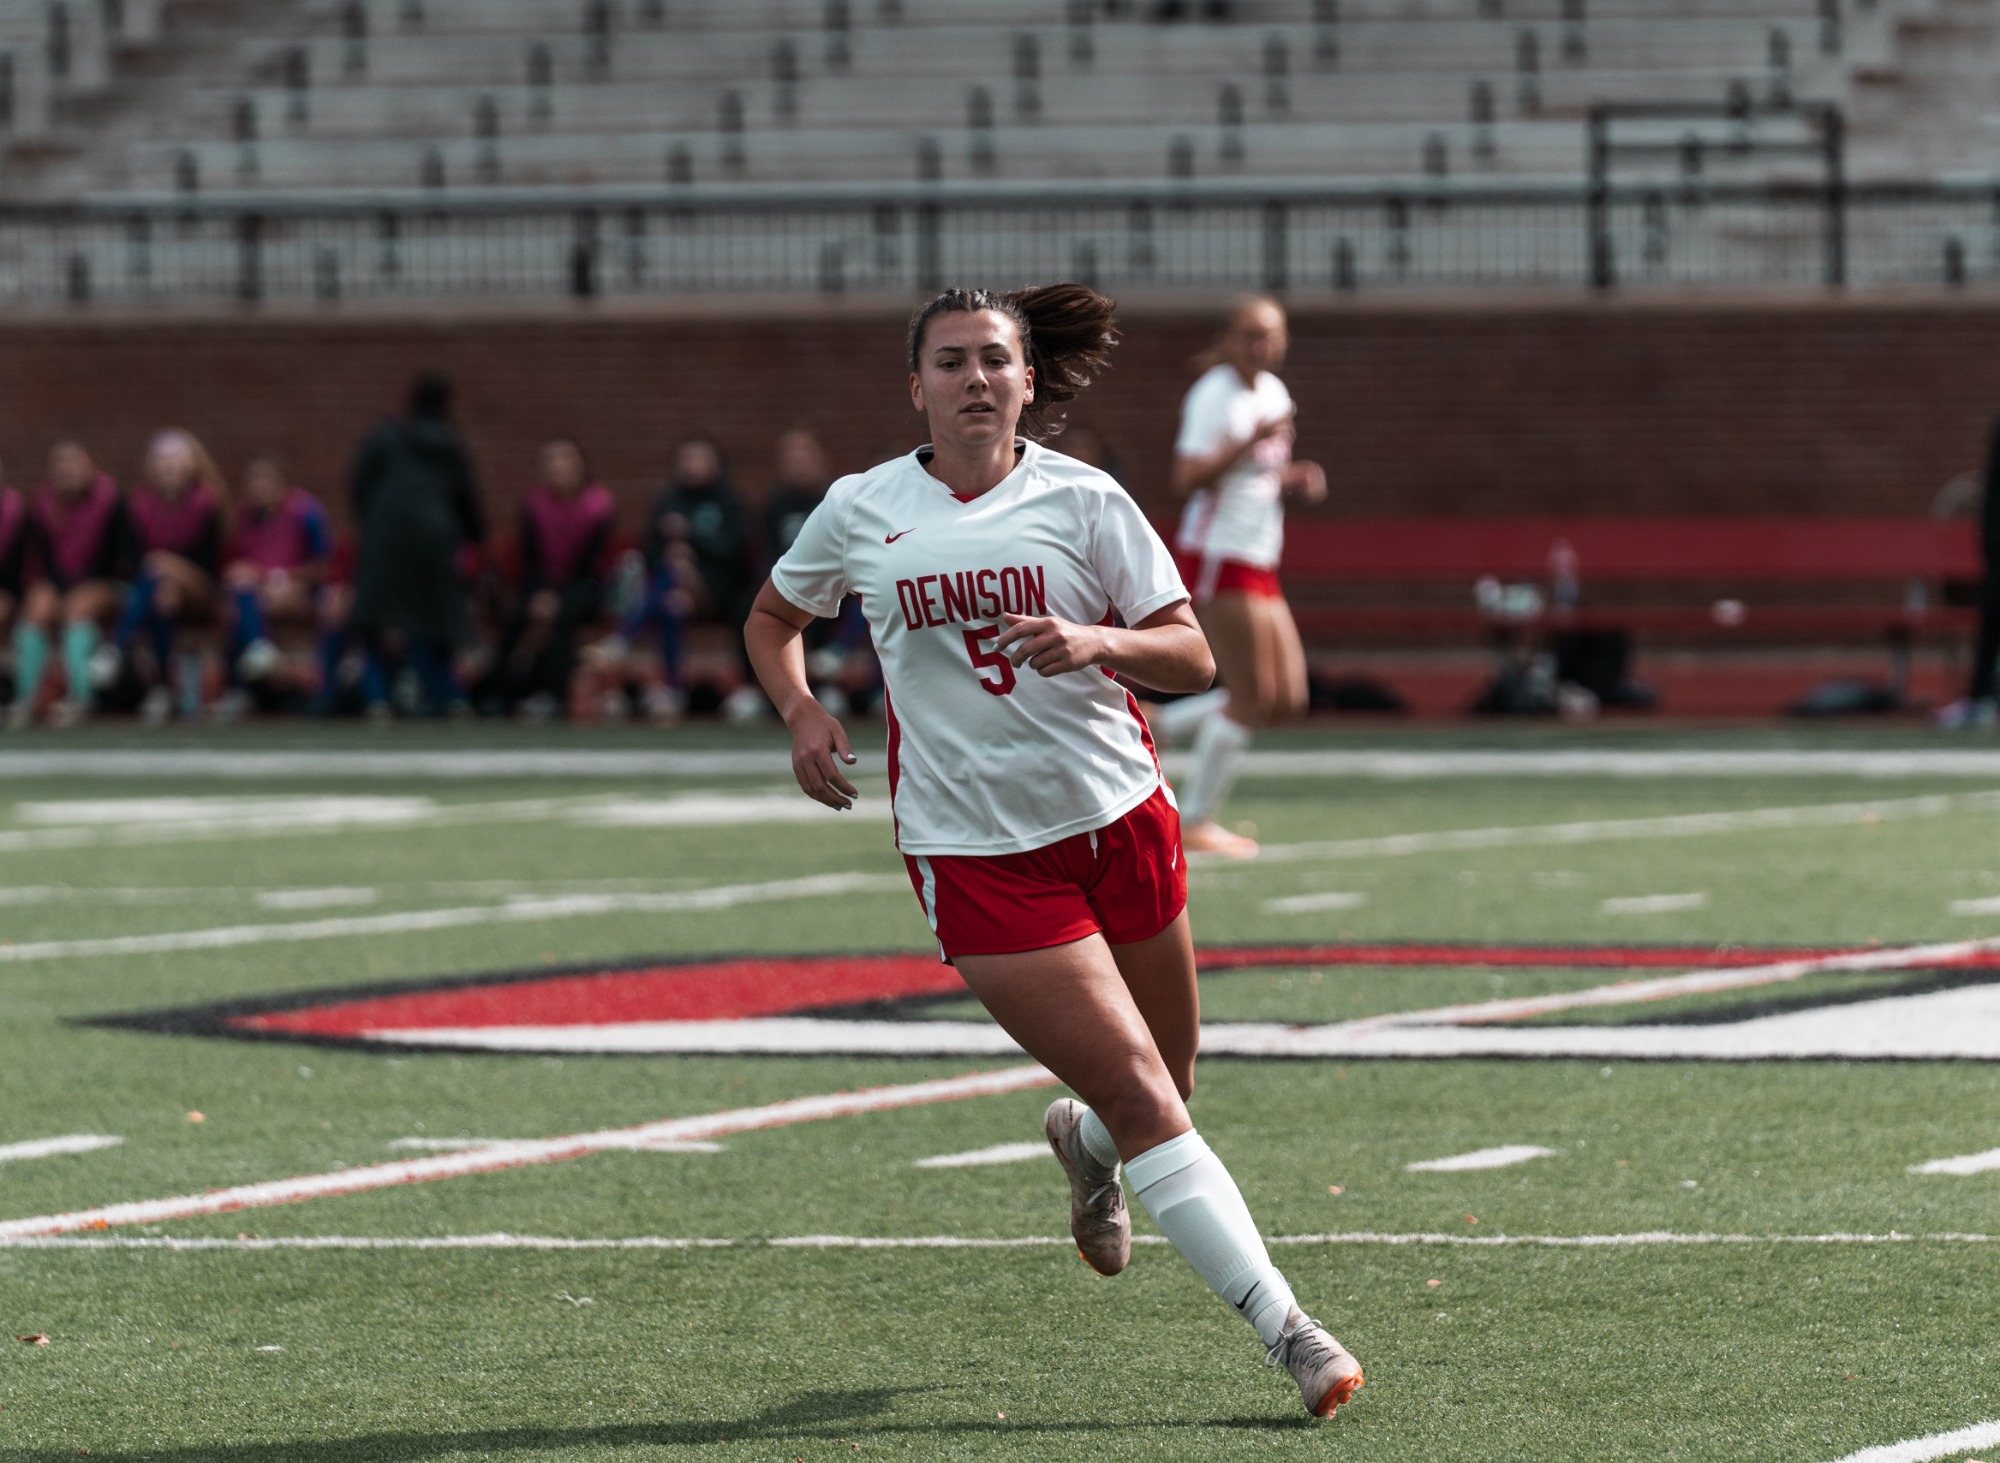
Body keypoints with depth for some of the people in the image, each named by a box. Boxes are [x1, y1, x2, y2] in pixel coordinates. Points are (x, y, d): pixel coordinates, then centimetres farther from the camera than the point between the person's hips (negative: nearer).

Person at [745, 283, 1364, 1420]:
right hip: (976, 851, -2)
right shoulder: (861, 512, 1)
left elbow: (1193, 658, -4)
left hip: (1120, 817, 2)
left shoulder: (1083, 501, -2)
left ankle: (1086, 1145, 50)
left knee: (1167, 1084, 12)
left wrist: (1094, 642, -24)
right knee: (1144, 1100, -11)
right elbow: (775, 617, 19)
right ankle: (1287, 1330, -13)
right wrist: (802, 709, 0)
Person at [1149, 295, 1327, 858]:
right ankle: (1198, 822, 2)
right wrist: (1250, 441, -28)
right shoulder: (1214, 395, -13)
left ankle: (1157, 724, 18)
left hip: (1259, 564, 9)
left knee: (1287, 700, 7)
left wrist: (1296, 482, 6)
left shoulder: (1274, 393, 13)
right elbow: (1187, 479, -22)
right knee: (1252, 698, -8)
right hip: (1218, 557, -9)